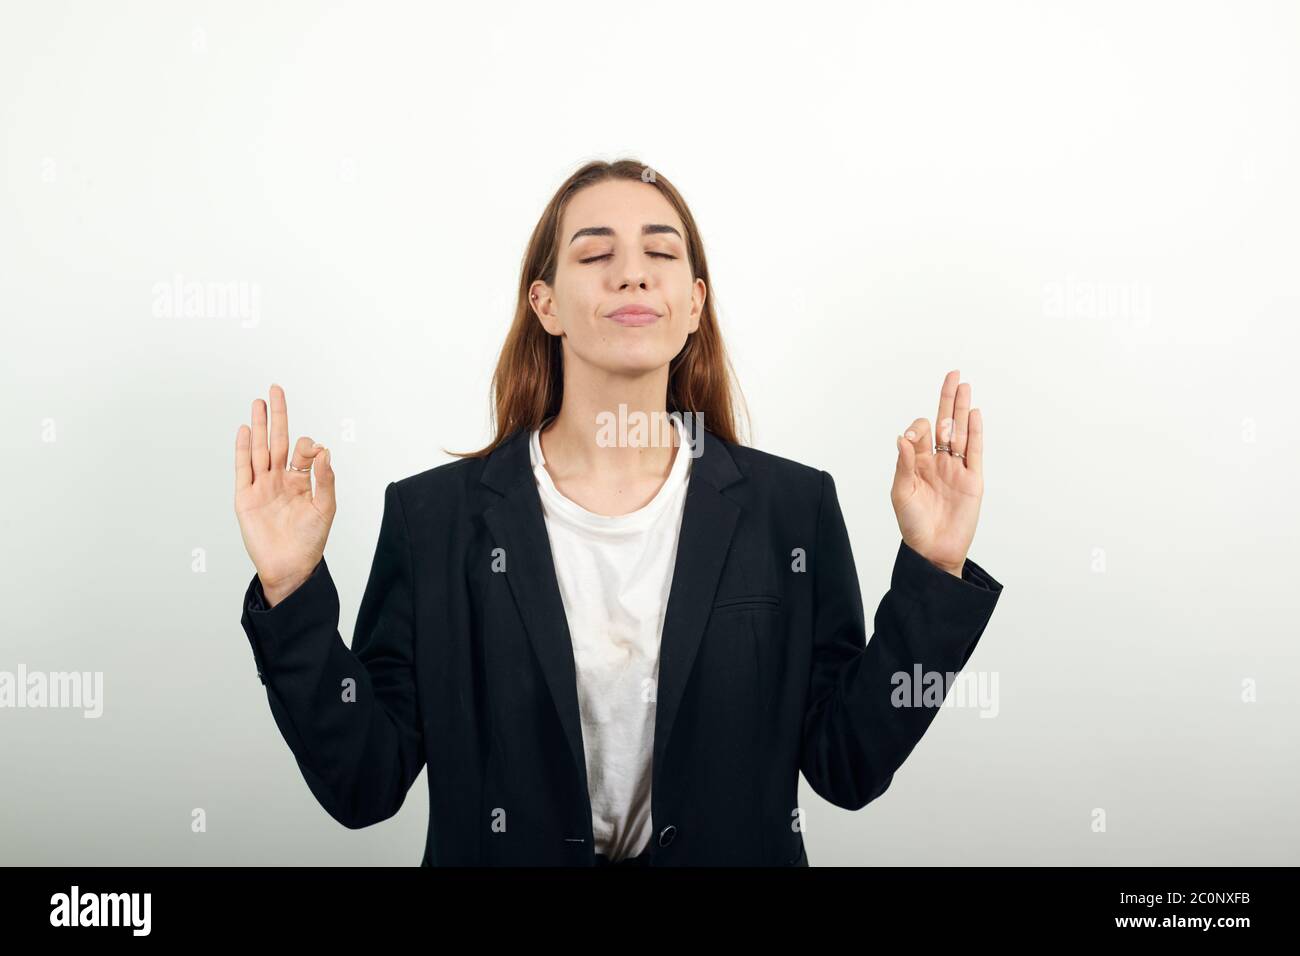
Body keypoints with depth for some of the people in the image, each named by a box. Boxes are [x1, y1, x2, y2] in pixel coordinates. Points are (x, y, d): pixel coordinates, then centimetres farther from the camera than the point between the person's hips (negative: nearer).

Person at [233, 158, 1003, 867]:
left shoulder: (793, 507, -9)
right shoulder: (435, 515, -11)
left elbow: (851, 766, -9)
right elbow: (364, 785, -10)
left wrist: (934, 570, -16)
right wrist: (295, 592, -21)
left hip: (731, 848, 1)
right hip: (505, 849, 0)